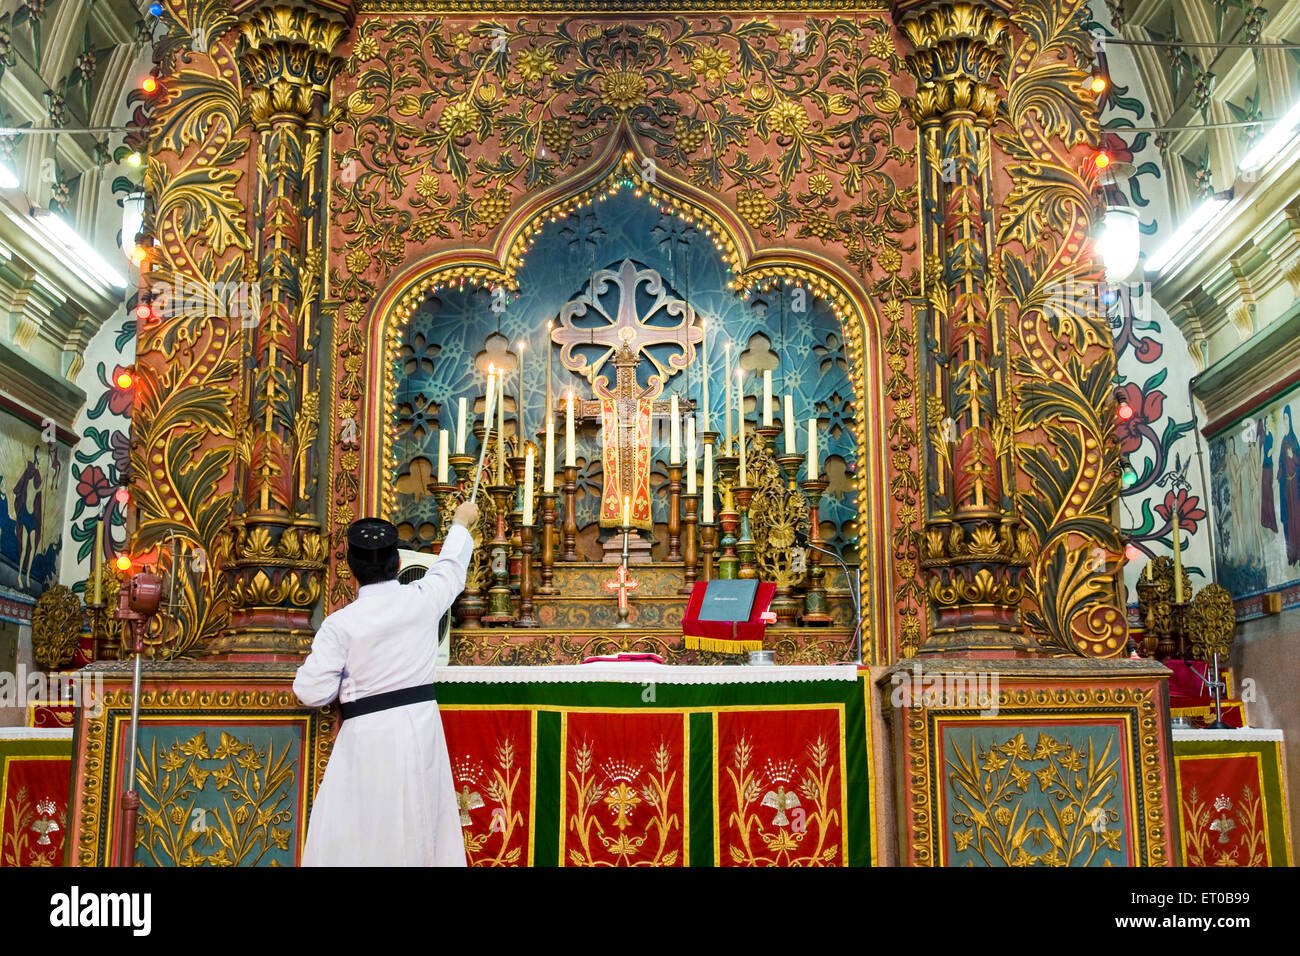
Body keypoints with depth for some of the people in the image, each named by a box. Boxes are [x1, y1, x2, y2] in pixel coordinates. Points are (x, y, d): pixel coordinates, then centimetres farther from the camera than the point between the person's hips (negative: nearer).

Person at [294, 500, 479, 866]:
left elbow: (313, 692, -8)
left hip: (368, 735, -4)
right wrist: (461, 523, 38)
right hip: (421, 727, 4)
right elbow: (451, 567, 20)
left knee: (352, 839, 3)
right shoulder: (422, 601, -1)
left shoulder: (340, 625, -10)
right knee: (423, 821, 14)